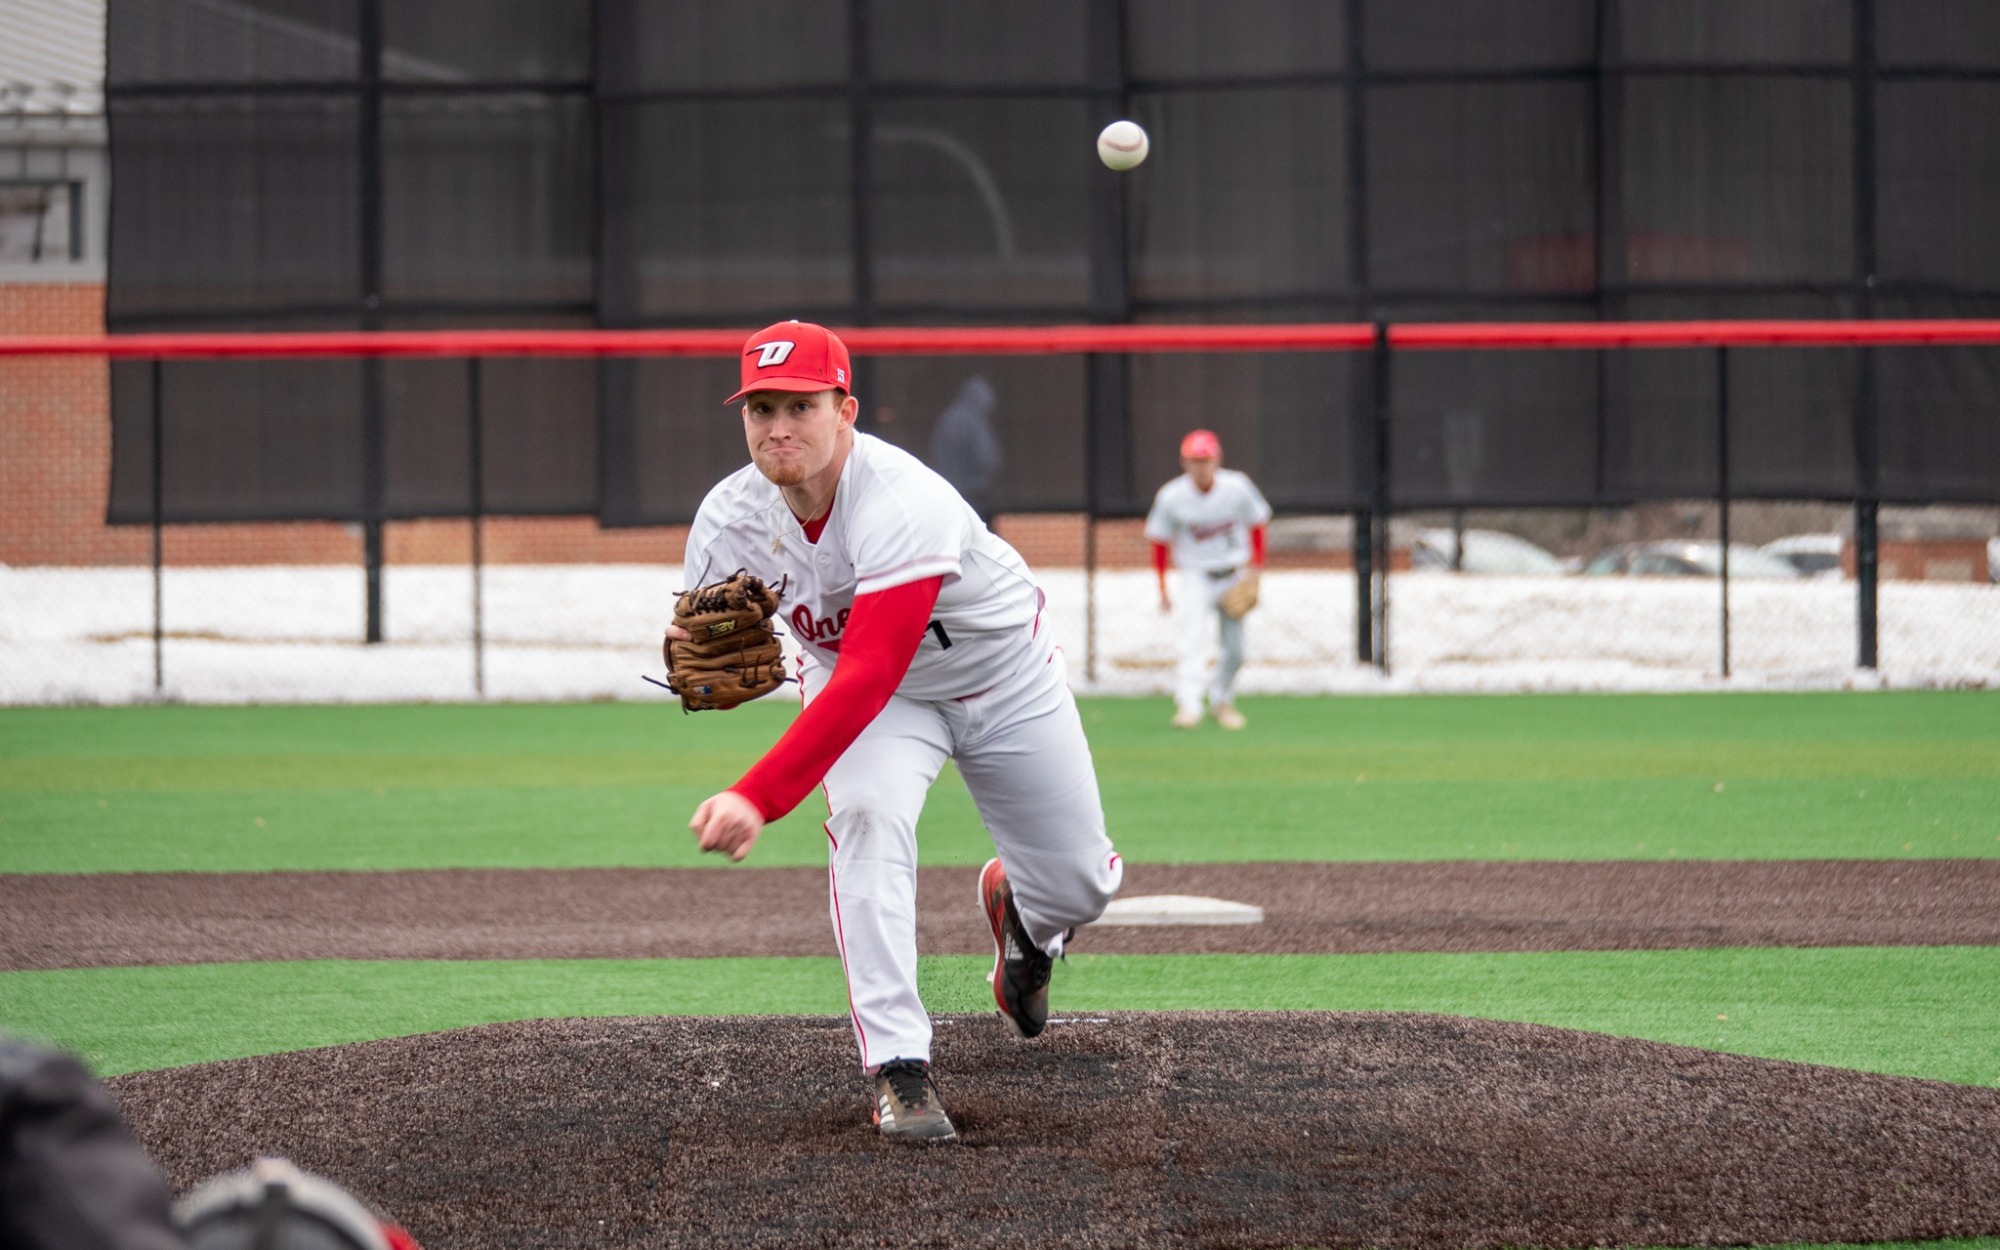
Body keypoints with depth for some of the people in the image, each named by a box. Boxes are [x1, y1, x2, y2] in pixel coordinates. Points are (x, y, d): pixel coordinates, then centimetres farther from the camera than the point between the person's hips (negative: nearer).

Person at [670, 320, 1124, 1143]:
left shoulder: (901, 507, -41)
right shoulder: (729, 520, -23)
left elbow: (865, 681, -49)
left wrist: (757, 797, -57)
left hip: (1004, 678, -2)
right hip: (850, 670, 2)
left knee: (1080, 885, 2)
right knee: (865, 812, -30)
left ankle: (1019, 906, 43)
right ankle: (898, 1068, -27)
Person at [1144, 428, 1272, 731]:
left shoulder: (1237, 488, -11)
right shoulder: (1172, 497, -12)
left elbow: (1256, 525, 5)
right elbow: (1160, 543, 0)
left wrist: (1256, 567, 1)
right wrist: (1162, 590, 0)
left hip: (1234, 576, 2)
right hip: (1196, 577, -2)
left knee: (1235, 650, 6)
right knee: (1193, 640, -21)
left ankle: (1222, 702, 28)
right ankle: (1188, 706, -30)